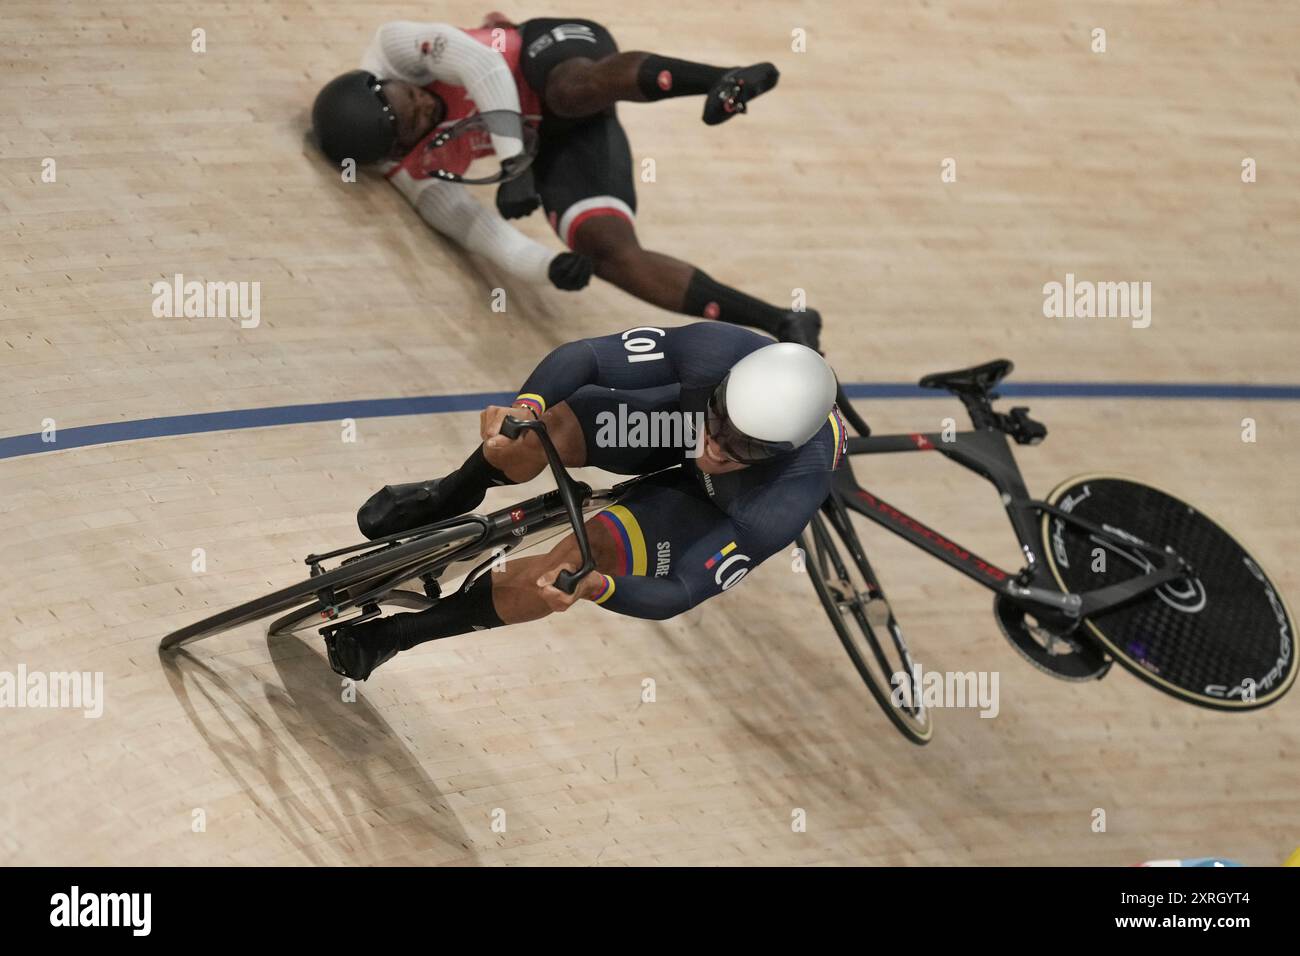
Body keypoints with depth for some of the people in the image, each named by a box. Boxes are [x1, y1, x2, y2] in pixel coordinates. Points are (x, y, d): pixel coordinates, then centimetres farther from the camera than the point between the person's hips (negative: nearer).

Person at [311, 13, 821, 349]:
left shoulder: (391, 52, -16)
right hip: (547, 142, 1)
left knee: (571, 88, -39)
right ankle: (784, 326, -33)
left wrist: (513, 160, -33)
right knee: (609, 249, -25)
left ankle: (727, 80, -52)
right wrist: (549, 267, -34)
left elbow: (482, 64, -26)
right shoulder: (414, 178, -11)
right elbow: (489, 237, -14)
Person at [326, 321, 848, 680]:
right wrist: (525, 407, -53)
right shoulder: (716, 352, -39)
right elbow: (583, 356, -33)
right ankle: (450, 497, 13)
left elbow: (681, 593, -35)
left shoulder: (790, 498, -42)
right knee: (532, 435, -25)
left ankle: (397, 634, -6)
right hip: (679, 405, 2)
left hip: (721, 508, -2)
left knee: (587, 553, -25)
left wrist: (596, 588, -54)